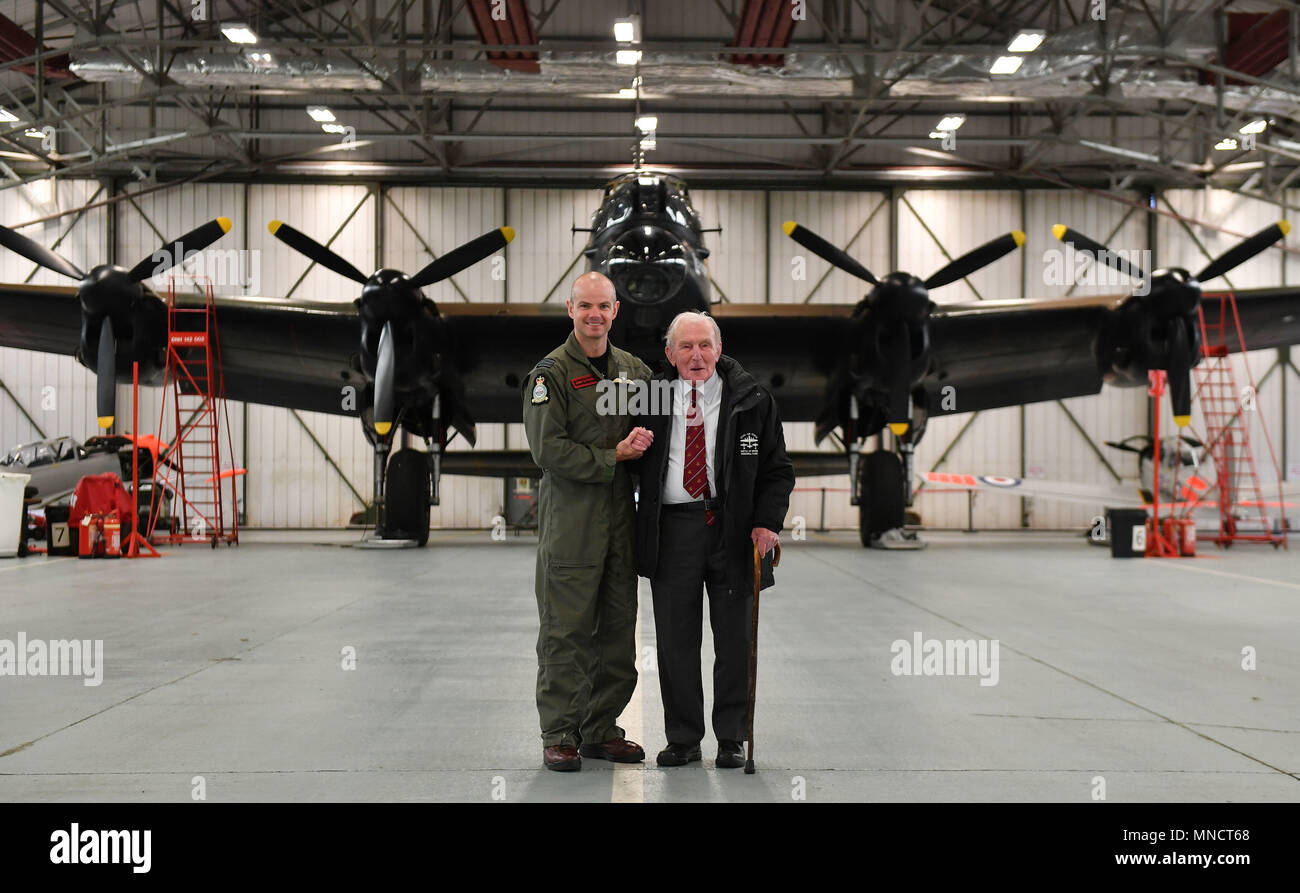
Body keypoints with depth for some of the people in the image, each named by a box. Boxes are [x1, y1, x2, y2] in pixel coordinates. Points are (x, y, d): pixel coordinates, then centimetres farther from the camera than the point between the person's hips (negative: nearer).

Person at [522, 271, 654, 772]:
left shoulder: (634, 369, 13)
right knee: (566, 629, -3)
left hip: (621, 514, 6)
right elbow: (548, 449, -12)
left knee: (617, 628, 9)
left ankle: (602, 730, 20)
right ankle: (559, 735, 6)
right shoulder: (550, 373, -4)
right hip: (570, 518, -6)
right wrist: (612, 457, -12)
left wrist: (644, 444, 1)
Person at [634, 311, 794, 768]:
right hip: (672, 528, 1)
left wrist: (768, 521, -8)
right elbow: (636, 464, 15)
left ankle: (731, 738, 19)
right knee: (675, 639, 6)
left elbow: (777, 469, 4)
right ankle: (683, 738, 19)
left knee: (734, 637, 6)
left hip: (733, 527, -1)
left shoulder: (751, 400, 2)